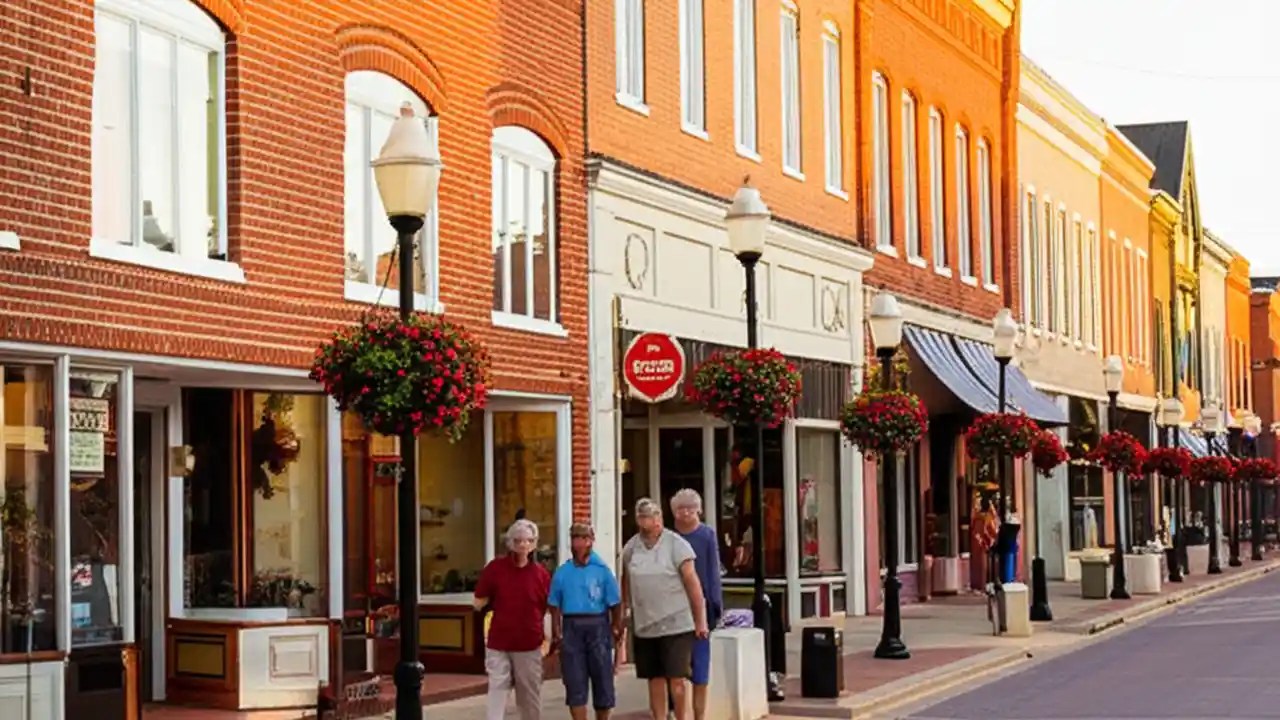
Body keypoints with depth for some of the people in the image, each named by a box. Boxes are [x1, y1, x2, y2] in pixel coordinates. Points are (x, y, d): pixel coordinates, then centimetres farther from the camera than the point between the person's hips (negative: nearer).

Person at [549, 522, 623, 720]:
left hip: (597, 626, -1)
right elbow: (555, 606, 7)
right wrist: (556, 633, 0)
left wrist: (616, 627, -7)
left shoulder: (602, 570, -3)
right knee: (575, 682, 2)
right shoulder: (562, 572, 3)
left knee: (602, 679, 6)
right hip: (571, 627, 1)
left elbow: (615, 603, -1)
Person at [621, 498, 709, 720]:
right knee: (655, 678, 9)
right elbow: (626, 582, 15)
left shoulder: (676, 545, -6)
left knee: (677, 678, -5)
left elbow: (693, 583, -6)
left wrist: (700, 620, -7)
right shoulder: (631, 548, 5)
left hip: (676, 624, -4)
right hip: (645, 625, 4)